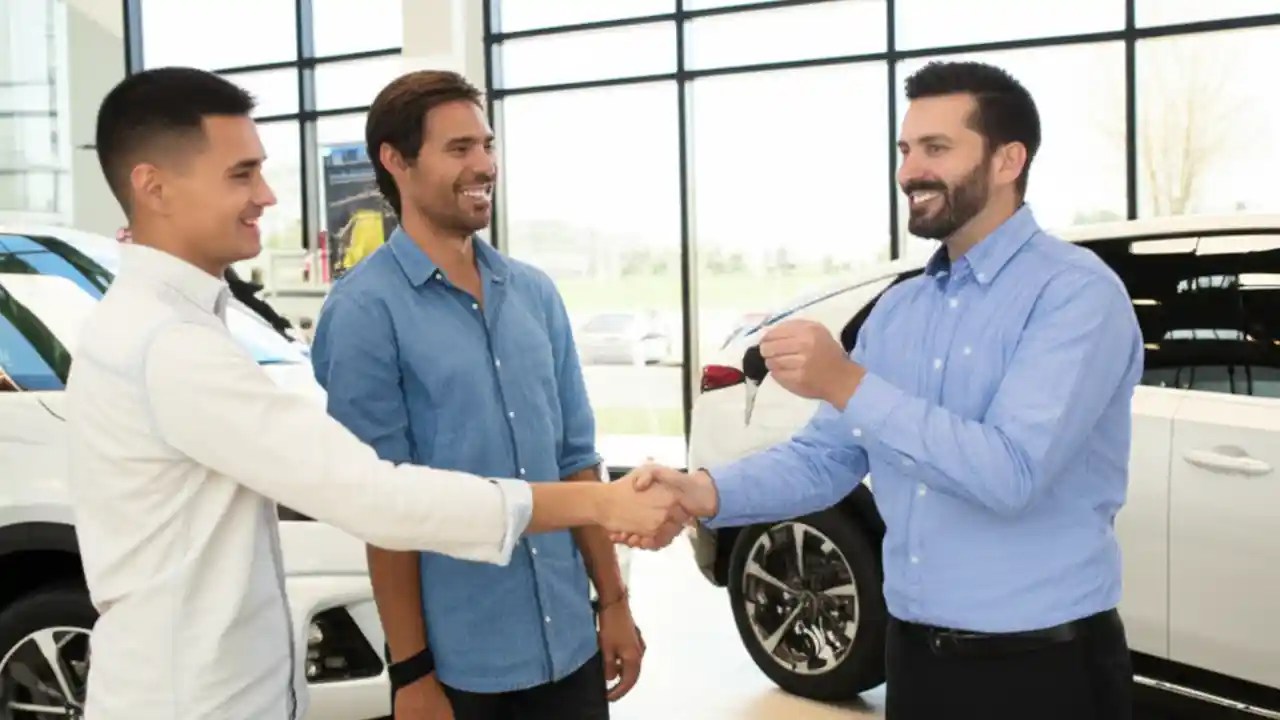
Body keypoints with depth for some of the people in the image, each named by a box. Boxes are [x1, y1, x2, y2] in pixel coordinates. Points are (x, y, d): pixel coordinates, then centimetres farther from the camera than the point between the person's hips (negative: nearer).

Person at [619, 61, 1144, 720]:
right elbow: (824, 457, 5)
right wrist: (706, 491, -11)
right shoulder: (896, 309, 8)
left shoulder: (1075, 292, -14)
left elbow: (1011, 474, -25)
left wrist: (850, 386, -28)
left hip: (1039, 667, -6)